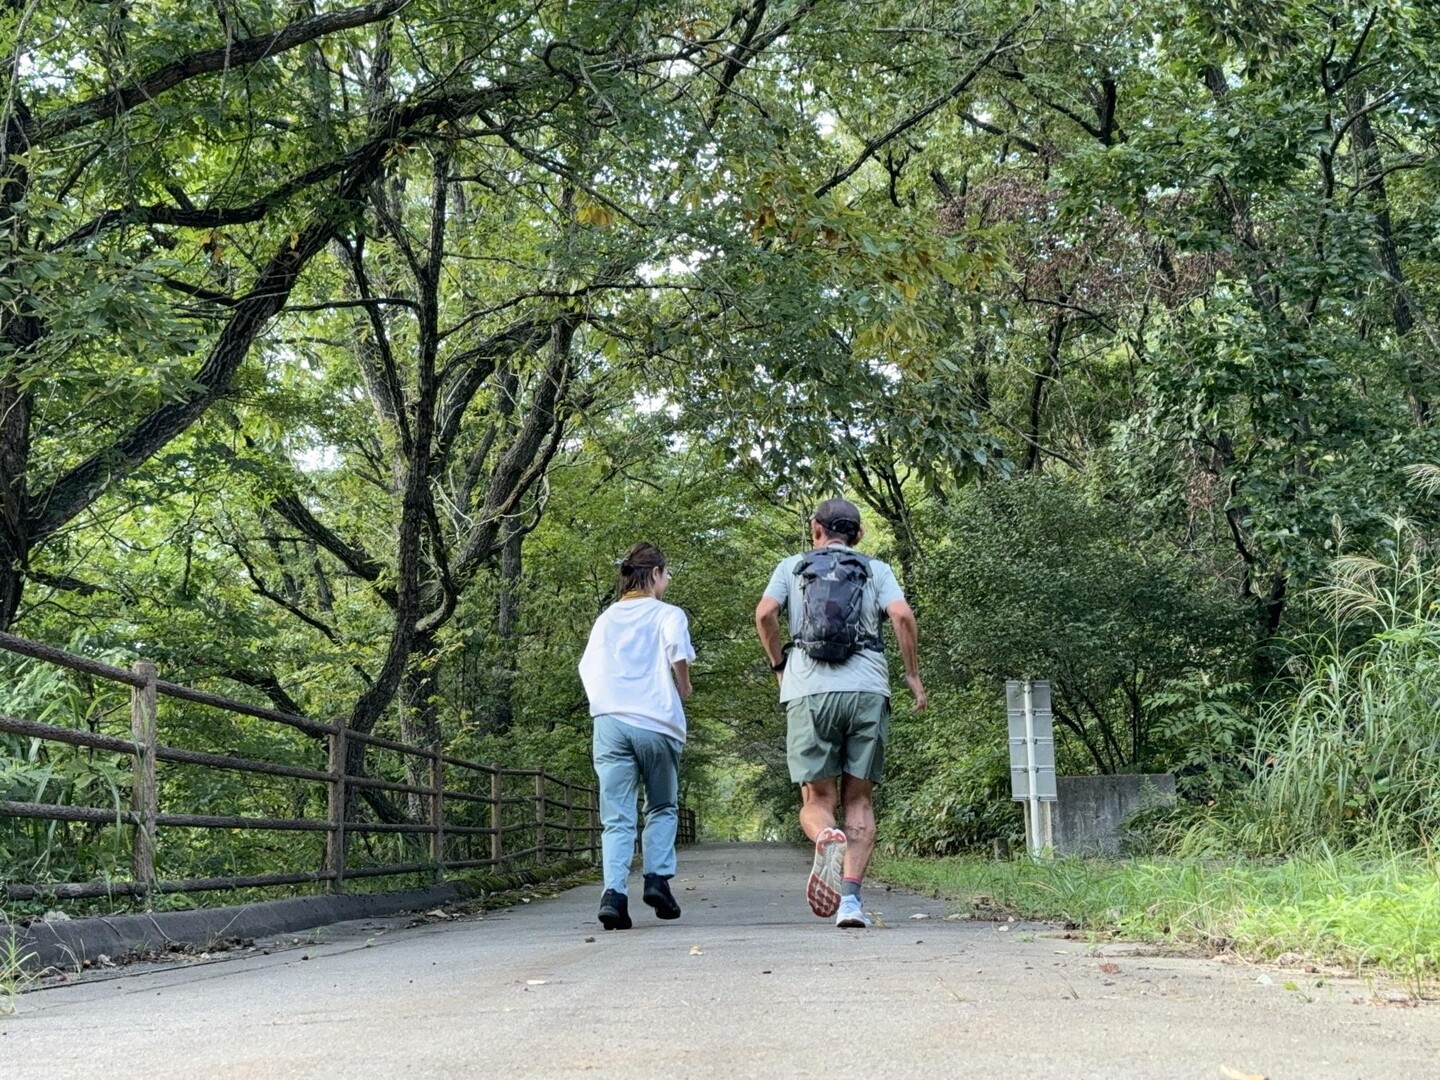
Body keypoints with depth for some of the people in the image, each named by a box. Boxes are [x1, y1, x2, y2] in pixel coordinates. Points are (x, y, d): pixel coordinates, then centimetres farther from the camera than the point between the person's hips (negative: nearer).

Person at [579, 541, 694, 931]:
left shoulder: (605, 619, 19)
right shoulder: (667, 614, 5)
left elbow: (587, 668, 12)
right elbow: (678, 649, -15)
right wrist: (683, 686, 0)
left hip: (609, 721, 3)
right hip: (657, 723, -3)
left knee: (617, 819, 1)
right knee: (662, 808, 17)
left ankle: (614, 891, -16)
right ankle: (658, 877, 2)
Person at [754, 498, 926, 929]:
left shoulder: (792, 567, 17)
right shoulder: (876, 570, 16)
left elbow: (764, 613, 0)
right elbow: (902, 615, -2)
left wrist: (779, 664, 14)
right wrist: (913, 674, 8)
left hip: (808, 690, 0)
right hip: (867, 689, 0)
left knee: (817, 799, 6)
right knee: (859, 800, 7)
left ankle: (827, 840, -29)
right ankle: (850, 899, -8)